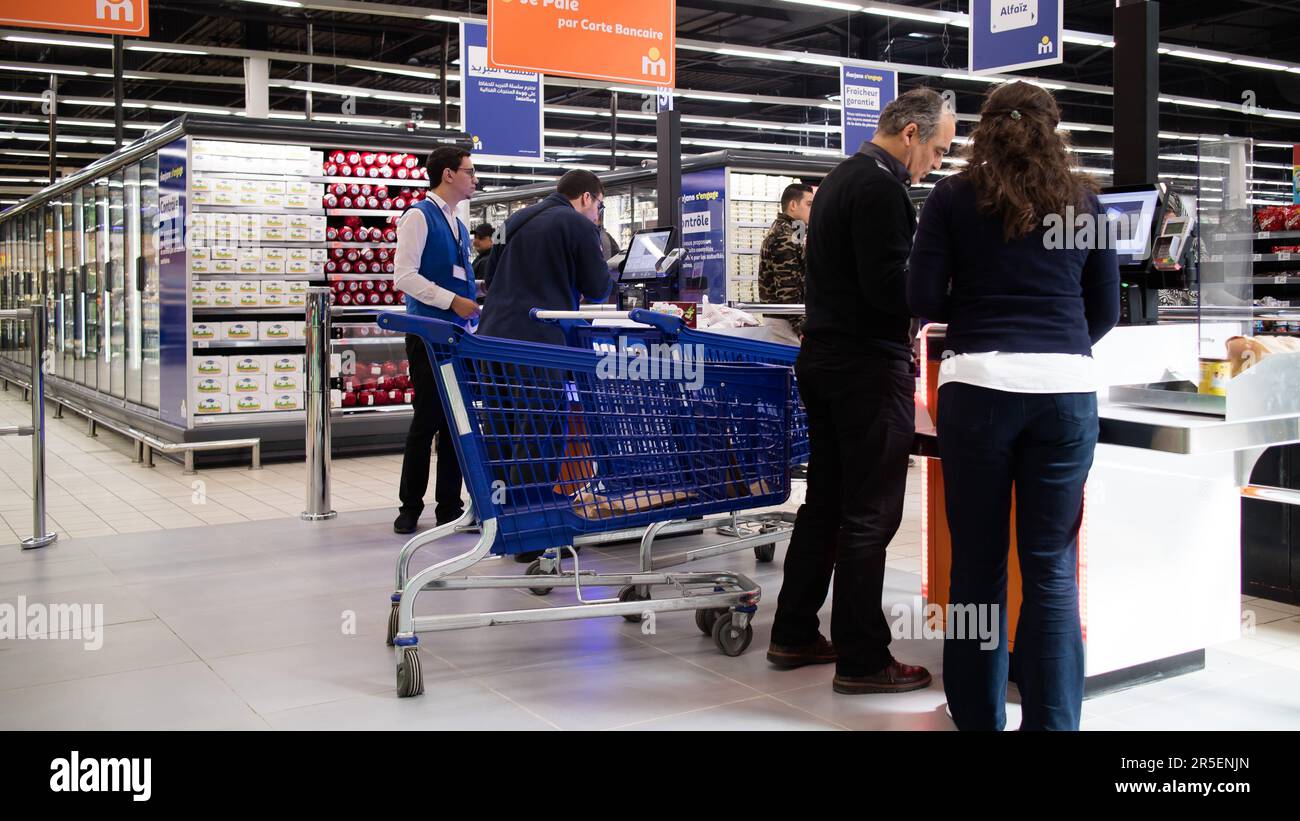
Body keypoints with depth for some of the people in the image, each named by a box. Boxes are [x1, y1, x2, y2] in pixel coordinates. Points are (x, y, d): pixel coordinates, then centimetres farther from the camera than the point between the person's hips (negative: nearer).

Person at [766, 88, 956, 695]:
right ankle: (862, 659, 5)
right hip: (869, 367, -10)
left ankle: (794, 635, 23)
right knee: (870, 515, -3)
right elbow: (889, 285, -22)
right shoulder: (880, 186, -15)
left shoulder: (840, 178, 17)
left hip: (824, 360, 10)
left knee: (825, 502, 15)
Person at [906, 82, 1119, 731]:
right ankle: (1052, 720, 10)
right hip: (1067, 388, 2)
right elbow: (1106, 310, 13)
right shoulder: (1083, 200, 11)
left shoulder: (955, 196, 5)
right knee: (1052, 567, 6)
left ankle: (978, 715, 19)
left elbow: (924, 299, -1)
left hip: (979, 384, -1)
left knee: (978, 562, 8)